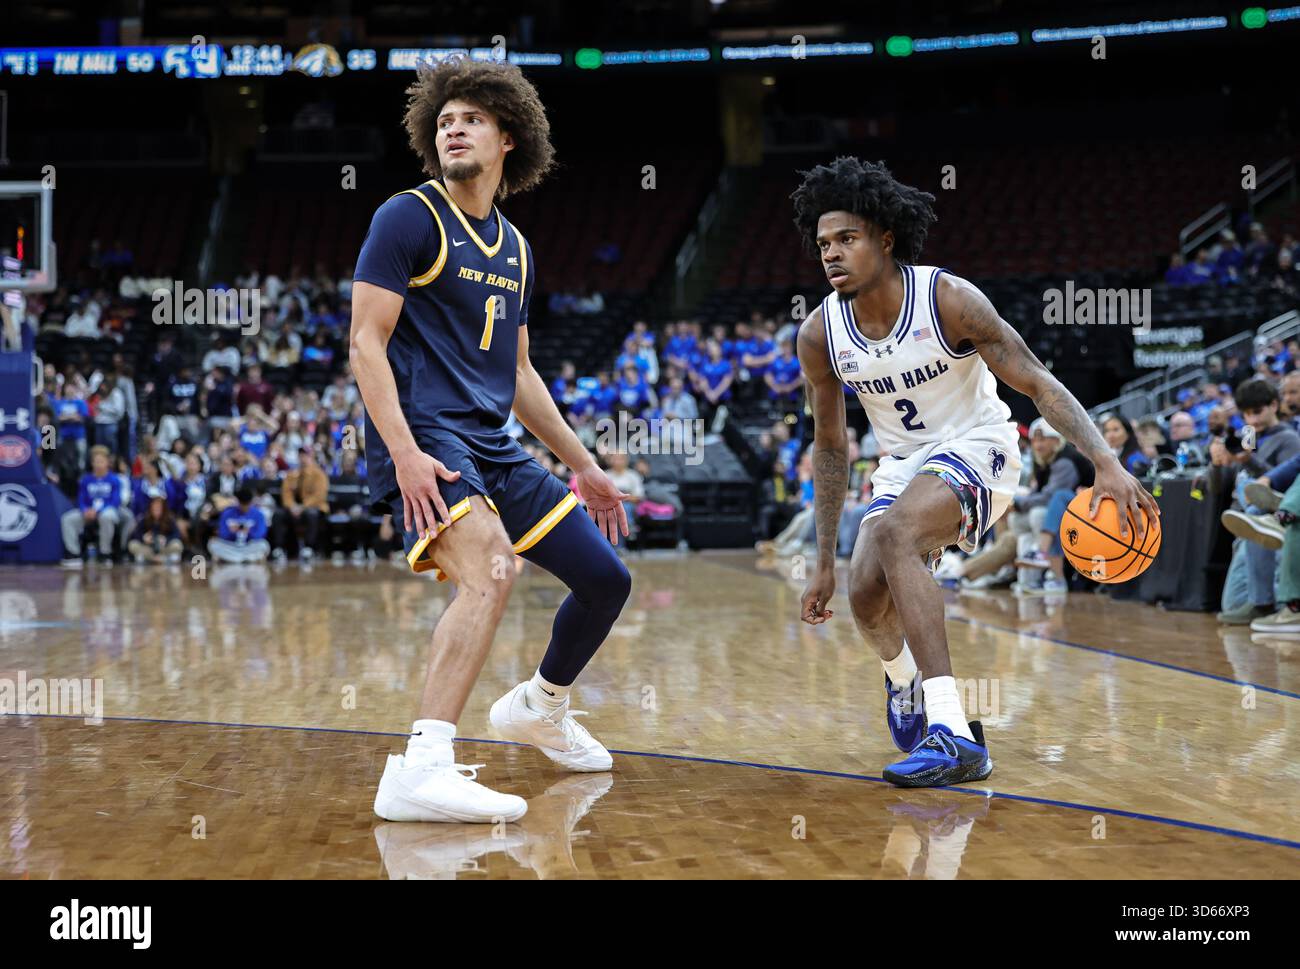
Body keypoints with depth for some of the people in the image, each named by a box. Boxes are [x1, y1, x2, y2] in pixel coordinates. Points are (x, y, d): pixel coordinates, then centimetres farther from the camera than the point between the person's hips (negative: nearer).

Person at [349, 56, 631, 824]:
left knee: (606, 578, 9)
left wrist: (583, 466, 23)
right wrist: (404, 452, -23)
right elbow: (366, 343, -11)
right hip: (425, 437, -8)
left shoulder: (516, 250, 18)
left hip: (493, 447, 8)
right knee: (491, 568, -32)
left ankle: (540, 708, 36)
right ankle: (419, 772, -36)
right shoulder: (410, 217, -4)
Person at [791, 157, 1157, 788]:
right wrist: (823, 564, 3)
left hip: (977, 450, -5)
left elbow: (1039, 384, -19)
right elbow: (830, 446, 2)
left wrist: (1107, 463, -34)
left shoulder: (949, 300, -22)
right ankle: (904, 677, 32)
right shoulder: (819, 333, -9)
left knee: (894, 534, -33)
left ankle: (953, 735, -38)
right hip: (901, 463, 5)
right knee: (867, 598, -10)